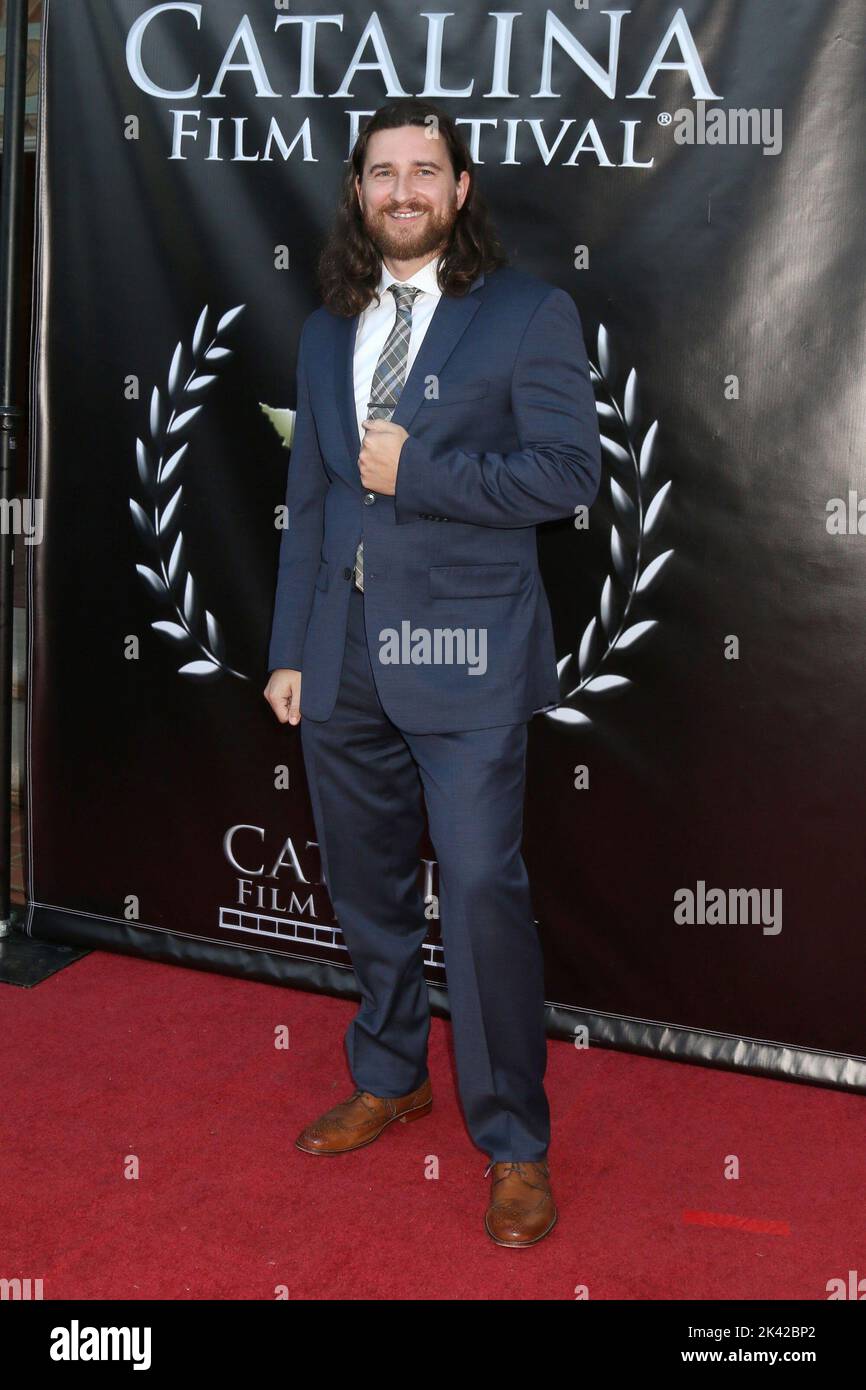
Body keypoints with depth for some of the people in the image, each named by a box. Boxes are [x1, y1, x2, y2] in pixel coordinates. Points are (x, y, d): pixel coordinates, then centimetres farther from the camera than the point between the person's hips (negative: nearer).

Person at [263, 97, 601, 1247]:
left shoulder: (528, 314, -1)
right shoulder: (328, 331, 15)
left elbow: (569, 470, -10)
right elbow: (308, 499, 15)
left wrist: (414, 474, -14)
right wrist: (289, 648, 12)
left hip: (464, 654, -5)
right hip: (345, 655, 6)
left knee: (482, 891, -7)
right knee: (368, 888, 15)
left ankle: (516, 1146, 7)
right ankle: (389, 1081, 35)